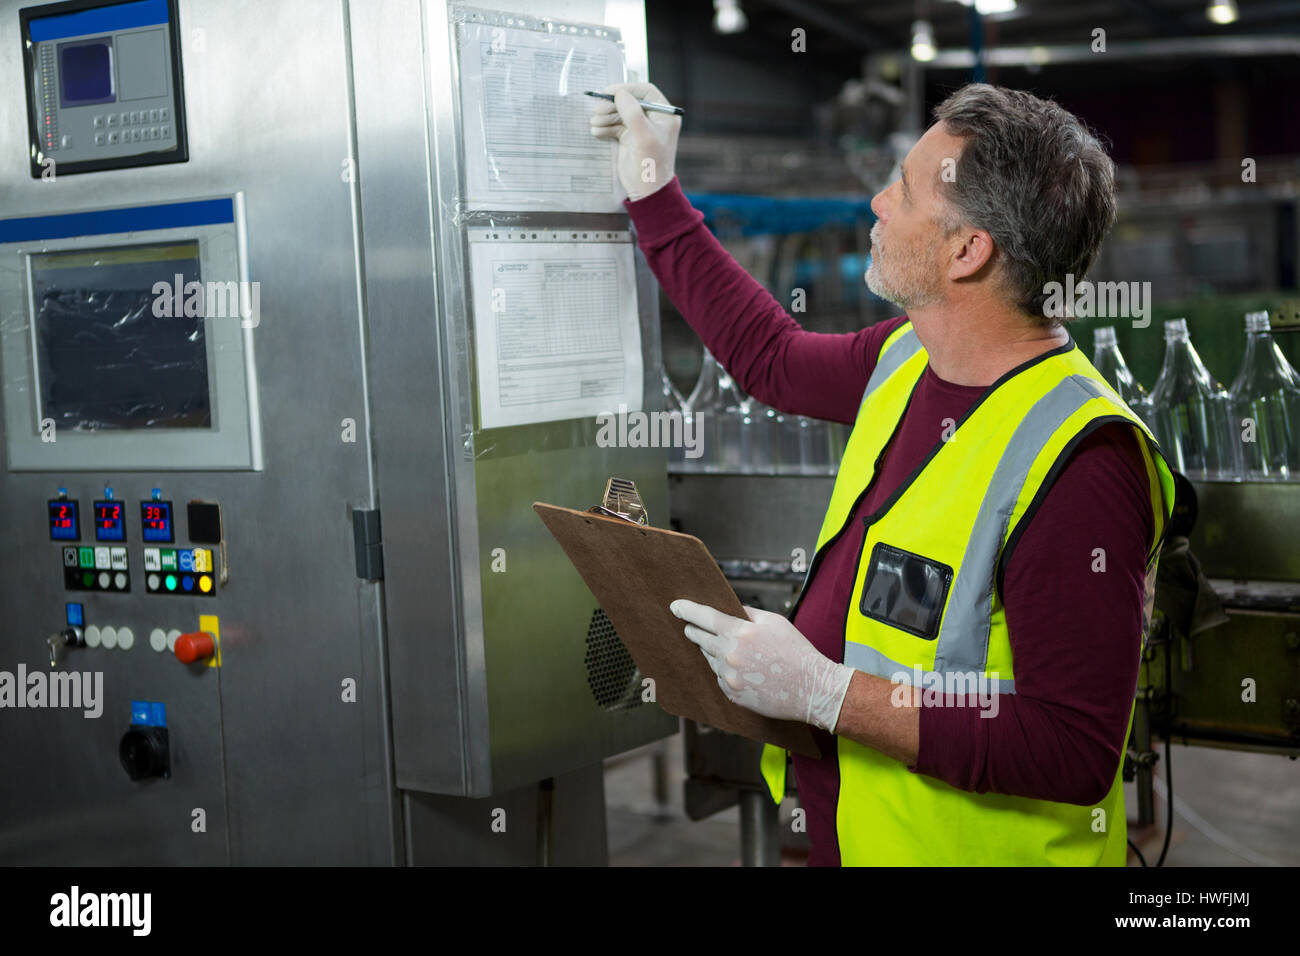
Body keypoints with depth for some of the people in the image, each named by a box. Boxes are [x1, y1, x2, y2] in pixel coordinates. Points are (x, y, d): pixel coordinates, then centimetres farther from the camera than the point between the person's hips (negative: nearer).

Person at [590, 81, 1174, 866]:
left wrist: (822, 692, -30)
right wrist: (654, 194, 19)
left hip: (960, 845, -8)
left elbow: (1073, 755, -31)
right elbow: (774, 358, 19)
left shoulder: (1079, 467, -29)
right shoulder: (909, 358, -2)